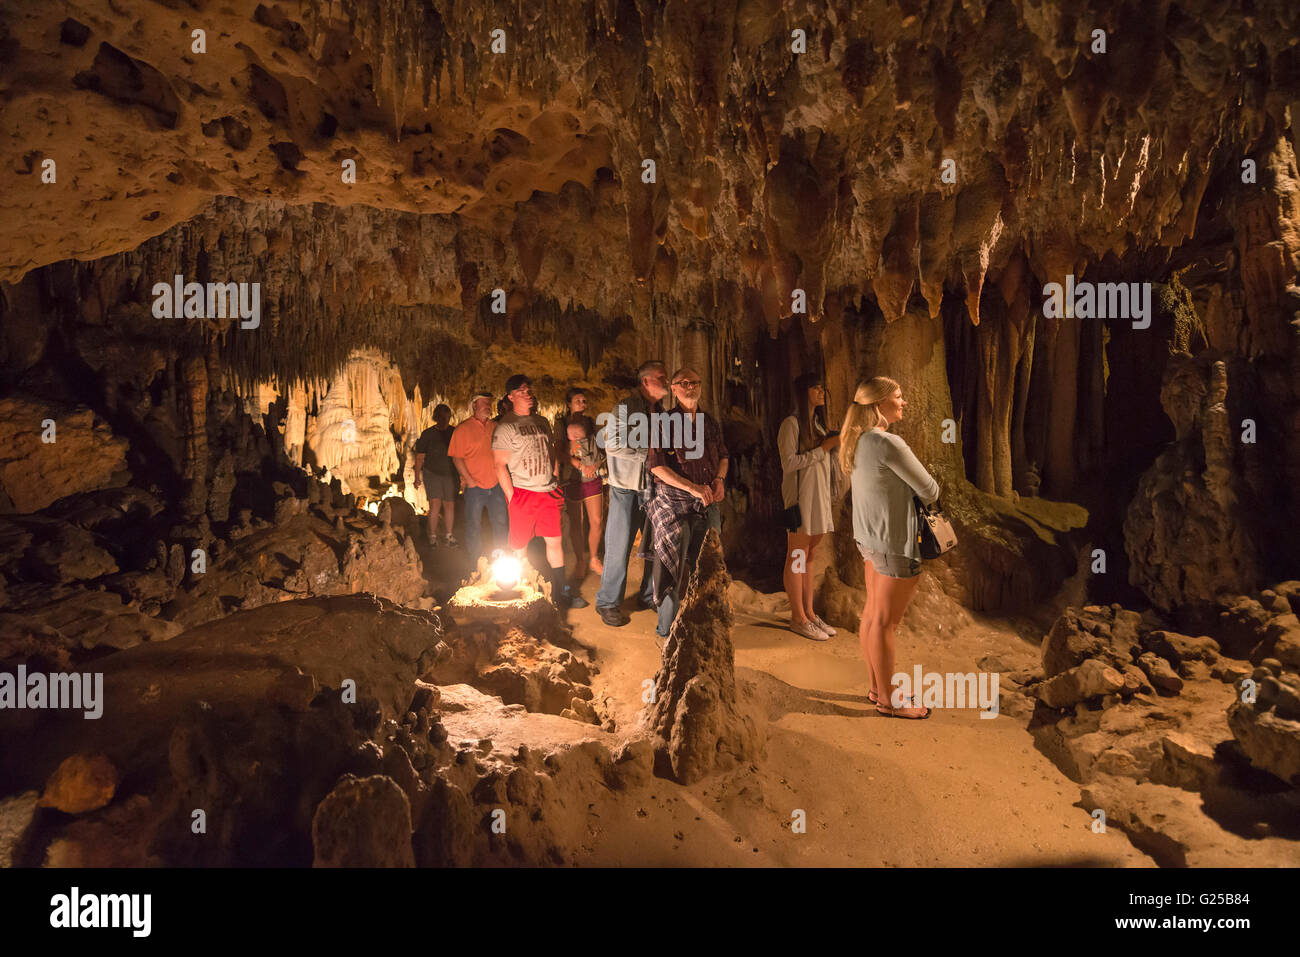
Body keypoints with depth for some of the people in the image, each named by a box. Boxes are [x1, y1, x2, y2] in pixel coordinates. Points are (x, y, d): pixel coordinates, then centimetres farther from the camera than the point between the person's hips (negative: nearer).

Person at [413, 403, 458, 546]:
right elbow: (419, 457, 2)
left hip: (450, 474, 2)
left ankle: (448, 536, 18)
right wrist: (417, 478, 1)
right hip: (431, 474, -2)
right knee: (435, 504, -12)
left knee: (449, 505, 3)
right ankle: (433, 537, -2)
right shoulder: (427, 434, -3)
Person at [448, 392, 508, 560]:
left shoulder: (495, 427, 11)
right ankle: (476, 563, 15)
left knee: (501, 524, 6)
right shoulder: (463, 429, -3)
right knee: (474, 526, 4)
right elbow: (456, 457, -7)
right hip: (475, 486, -4)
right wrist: (469, 480, -13)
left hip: (496, 485, 4)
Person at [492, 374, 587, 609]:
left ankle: (560, 592, 15)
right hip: (522, 493, -5)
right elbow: (500, 465, -9)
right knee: (519, 546, 2)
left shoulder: (542, 422, 14)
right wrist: (511, 497, -14)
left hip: (548, 492, 6)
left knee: (555, 541, 6)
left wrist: (555, 478, 12)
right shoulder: (505, 427, -6)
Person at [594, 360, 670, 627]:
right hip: (626, 487, -6)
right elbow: (613, 445, -20)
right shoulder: (624, 409, -9)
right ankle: (608, 603, 8)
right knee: (619, 546, -3)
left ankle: (650, 595, 24)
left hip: (652, 487, 7)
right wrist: (647, 452, -20)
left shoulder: (660, 412, 13)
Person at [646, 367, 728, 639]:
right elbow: (656, 465, -11)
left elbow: (723, 456, 24)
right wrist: (693, 488, -17)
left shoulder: (711, 422, 12)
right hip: (673, 502, -5)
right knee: (674, 567, -2)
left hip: (707, 504, 5)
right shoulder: (665, 423, -4)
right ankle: (667, 631, 10)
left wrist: (720, 479, 2)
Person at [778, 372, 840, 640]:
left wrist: (836, 446, 4)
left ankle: (809, 613, 14)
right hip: (800, 497, -8)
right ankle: (798, 618, 0)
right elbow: (789, 462, -16)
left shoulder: (817, 422, 18)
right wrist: (824, 447, -15)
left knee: (809, 556, 10)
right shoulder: (791, 424, -8)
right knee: (797, 556, -4)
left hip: (819, 497, 8)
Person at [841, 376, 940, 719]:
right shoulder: (889, 443, -21)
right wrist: (929, 495, 8)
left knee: (872, 613, 16)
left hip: (869, 538, 9)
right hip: (895, 542, -9)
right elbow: (929, 490, -13)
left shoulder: (858, 441, 7)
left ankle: (877, 687, 30)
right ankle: (887, 700, 13)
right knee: (885, 621, 1)